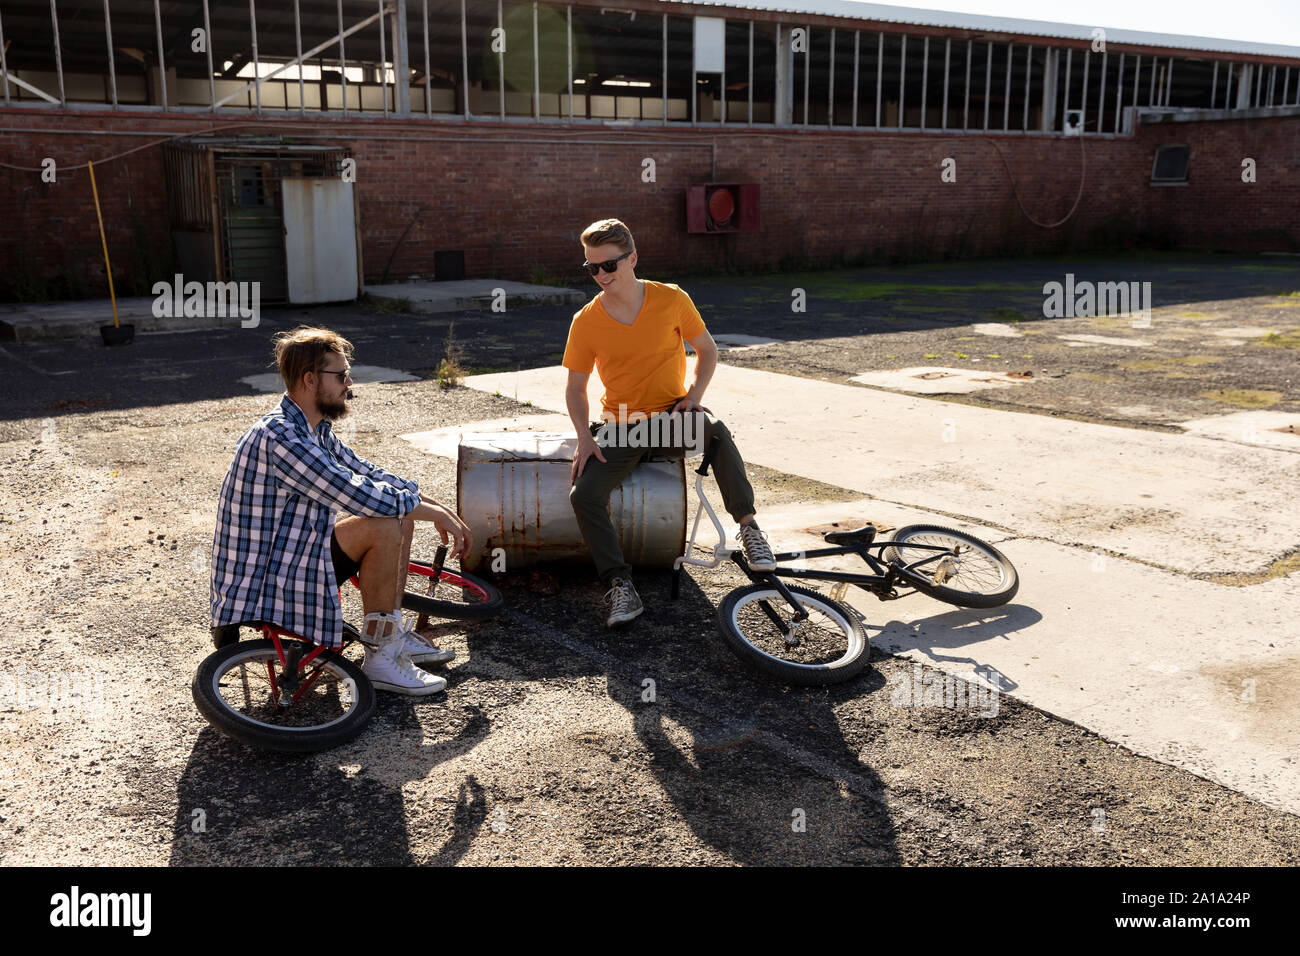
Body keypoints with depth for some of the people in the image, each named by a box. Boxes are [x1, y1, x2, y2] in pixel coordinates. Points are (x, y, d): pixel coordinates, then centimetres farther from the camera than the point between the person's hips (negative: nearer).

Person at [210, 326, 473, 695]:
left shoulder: (315, 429, 7)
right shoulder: (278, 437, -25)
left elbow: (368, 474, 14)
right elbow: (359, 495, -29)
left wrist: (438, 508, 3)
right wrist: (432, 511, -16)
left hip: (286, 559, 10)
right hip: (260, 585, -10)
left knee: (402, 511, 9)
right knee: (384, 526, -23)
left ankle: (393, 634, 13)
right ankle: (380, 658, -12)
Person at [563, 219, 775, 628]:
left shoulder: (671, 300, -6)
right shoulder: (586, 321, -4)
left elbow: (707, 349, 7)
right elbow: (575, 385, 5)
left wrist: (694, 396, -9)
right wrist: (585, 436, -10)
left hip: (670, 416, -1)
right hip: (619, 426, 2)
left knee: (716, 431, -36)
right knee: (583, 494, -22)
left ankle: (748, 528, -21)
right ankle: (620, 586, -13)